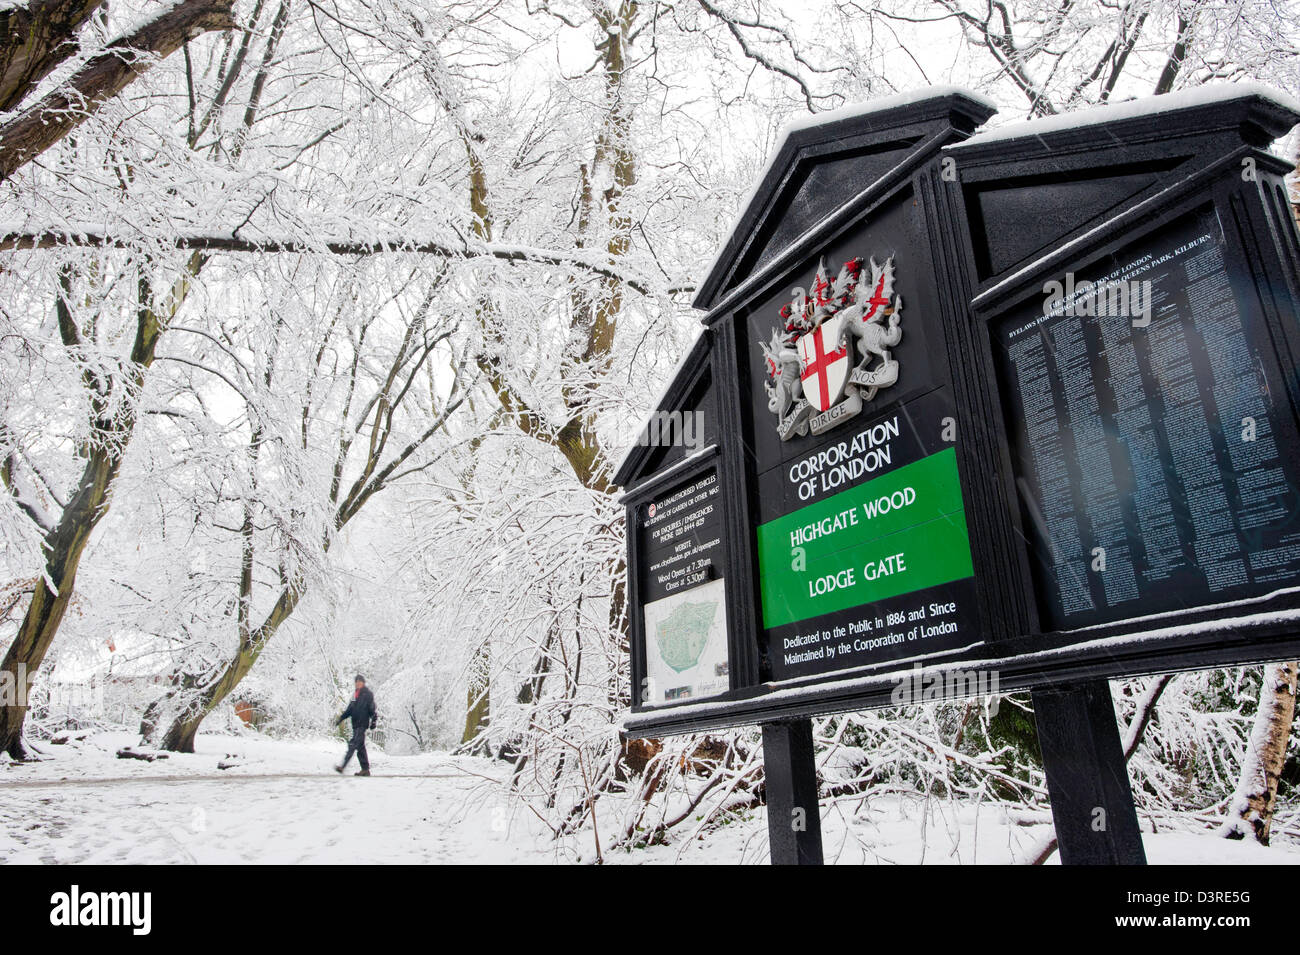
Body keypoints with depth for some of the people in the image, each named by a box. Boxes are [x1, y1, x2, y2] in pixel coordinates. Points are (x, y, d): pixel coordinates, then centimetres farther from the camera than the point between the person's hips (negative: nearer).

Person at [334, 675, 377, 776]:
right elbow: (350, 710, 25)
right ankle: (365, 769, 10)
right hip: (355, 724, 8)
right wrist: (340, 718, 19)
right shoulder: (355, 694, 18)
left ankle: (342, 766, -19)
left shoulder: (368, 694, -3)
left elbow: (374, 709, -6)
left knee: (353, 745, -14)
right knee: (360, 747, 7)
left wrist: (373, 721, -11)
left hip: (362, 724, -8)